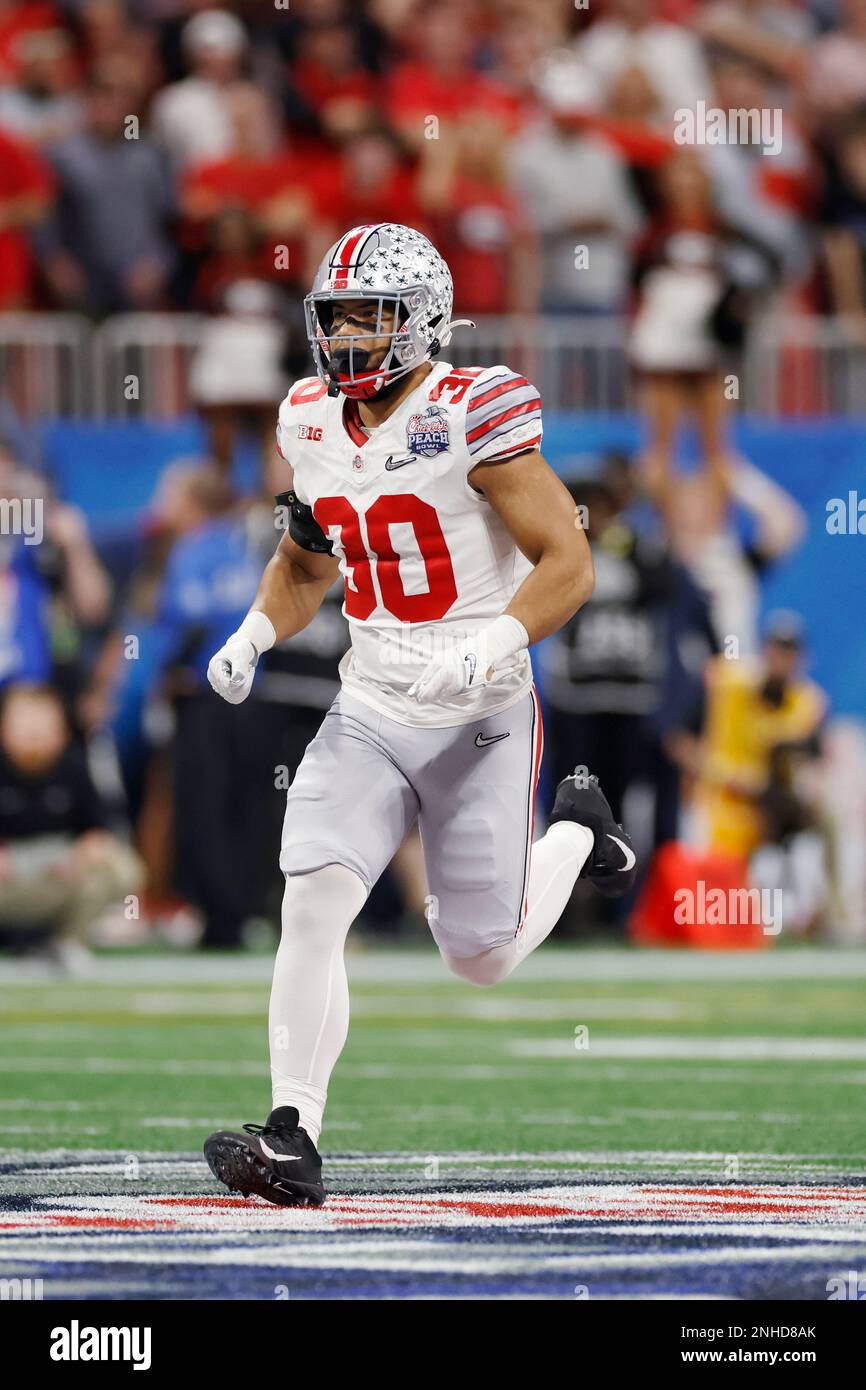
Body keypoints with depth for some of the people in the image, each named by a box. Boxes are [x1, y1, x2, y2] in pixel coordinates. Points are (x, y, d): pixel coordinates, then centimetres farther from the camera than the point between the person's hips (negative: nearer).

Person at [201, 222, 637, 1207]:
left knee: (481, 959, 5)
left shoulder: (475, 416, -16)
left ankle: (575, 837, 35)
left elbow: (568, 564, -16)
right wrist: (252, 637, 4)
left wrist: (488, 651, -30)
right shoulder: (313, 425, 4)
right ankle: (292, 1142, -14)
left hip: (480, 720, -4)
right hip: (369, 711, 4)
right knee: (312, 905, -16)